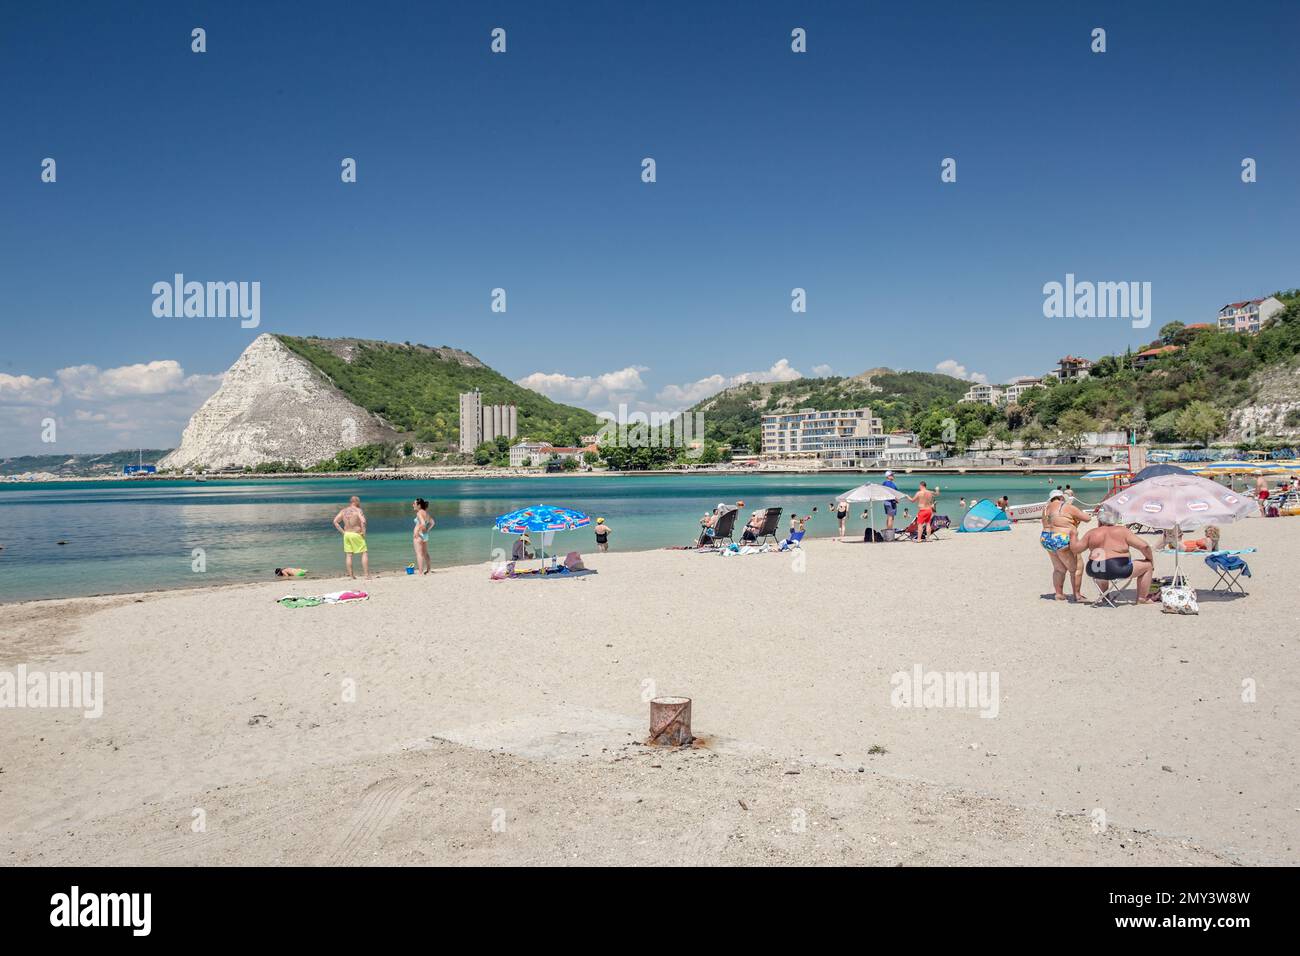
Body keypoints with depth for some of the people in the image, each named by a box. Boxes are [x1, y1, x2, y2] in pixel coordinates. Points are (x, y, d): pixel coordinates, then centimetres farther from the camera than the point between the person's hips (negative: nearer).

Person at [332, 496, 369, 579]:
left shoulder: (343, 511, 8)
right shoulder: (358, 510, -9)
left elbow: (335, 521, 4)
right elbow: (363, 521, -25)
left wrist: (342, 532, 6)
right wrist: (363, 532, -13)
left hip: (347, 534, 6)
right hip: (356, 535, -5)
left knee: (348, 555, 8)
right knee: (365, 553, 2)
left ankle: (351, 576, 9)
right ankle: (367, 574, -5)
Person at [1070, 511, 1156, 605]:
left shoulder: (1092, 533, 8)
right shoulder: (1122, 531, 3)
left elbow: (1074, 549, 8)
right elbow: (1144, 546, -2)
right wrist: (1150, 559, 16)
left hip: (1095, 572, 4)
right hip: (1118, 571, -4)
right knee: (1147, 565, 16)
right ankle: (1142, 599, 16)